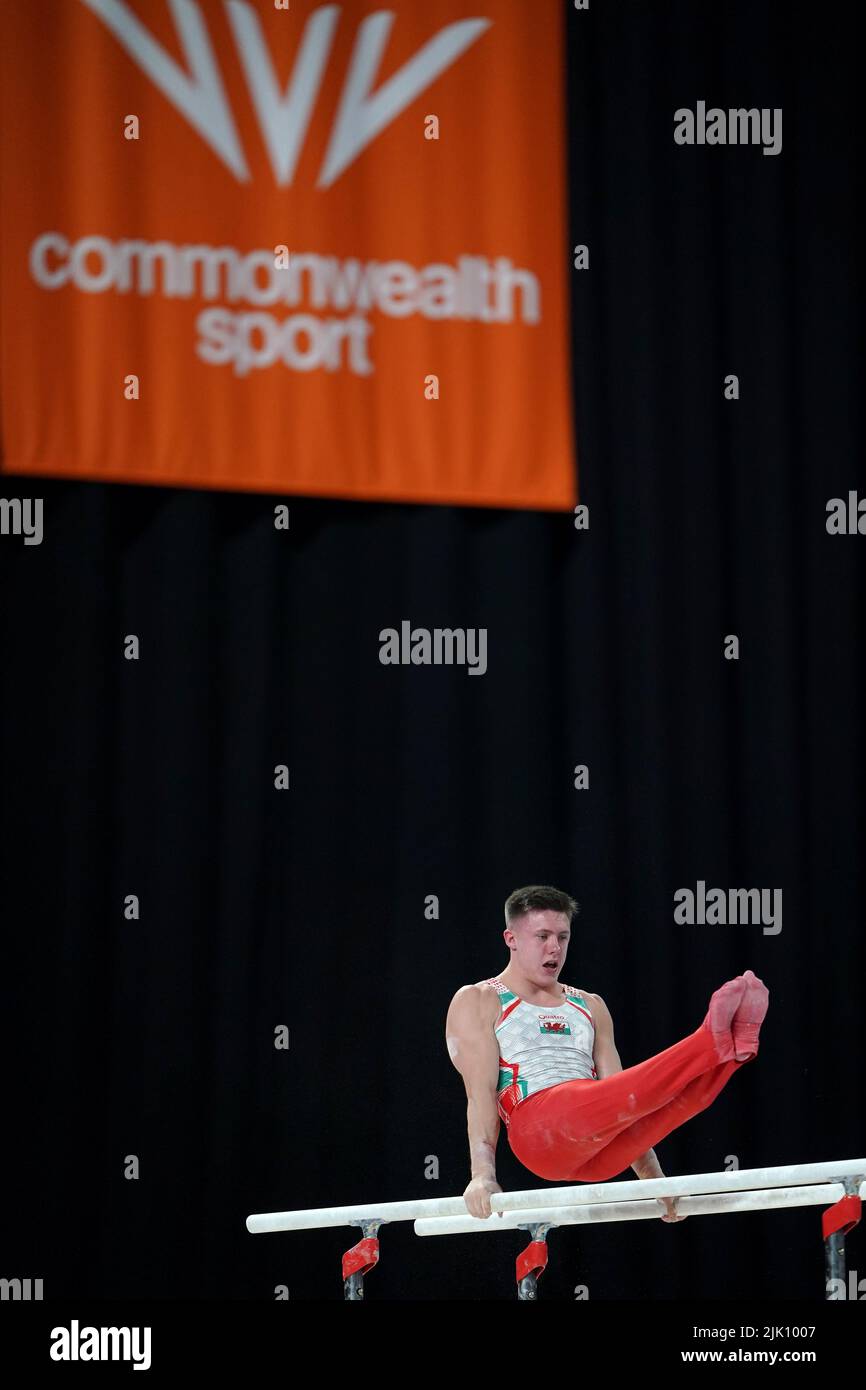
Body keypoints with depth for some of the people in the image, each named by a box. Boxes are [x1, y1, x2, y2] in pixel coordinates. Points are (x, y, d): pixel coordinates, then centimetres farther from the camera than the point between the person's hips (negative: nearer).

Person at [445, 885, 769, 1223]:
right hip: (538, 1128, -6)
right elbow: (480, 1092, -1)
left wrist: (656, 1181, 16)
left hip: (600, 1151, 6)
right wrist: (482, 1175, -15)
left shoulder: (590, 1006, 28)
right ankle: (715, 1040, -51)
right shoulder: (476, 1002, 12)